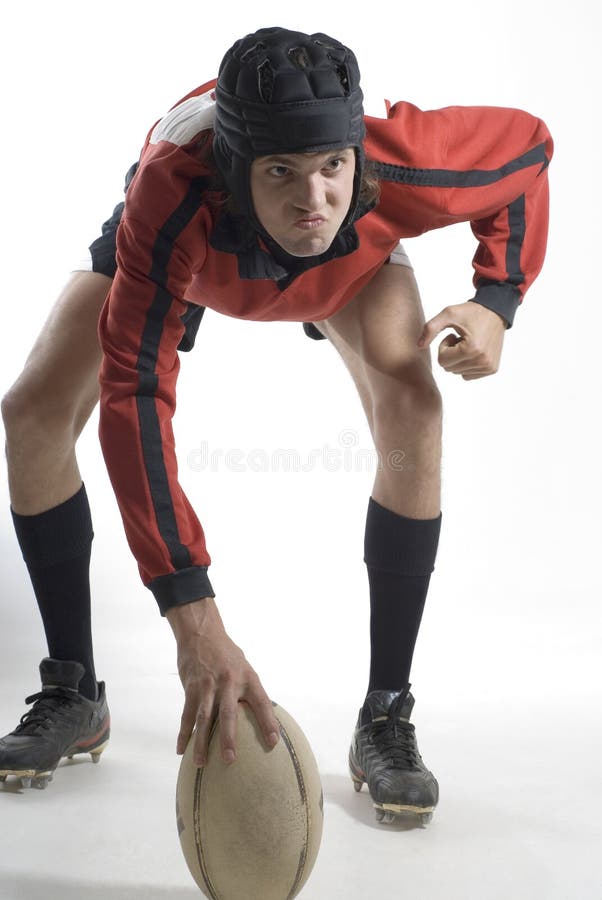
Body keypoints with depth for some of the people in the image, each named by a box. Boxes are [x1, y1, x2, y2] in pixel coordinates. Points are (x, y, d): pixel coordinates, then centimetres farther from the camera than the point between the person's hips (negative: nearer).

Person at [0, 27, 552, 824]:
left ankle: (386, 720, -14)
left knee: (410, 408, -27)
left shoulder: (401, 169, -42)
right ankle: (72, 699, 4)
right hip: (190, 246, 0)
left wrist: (497, 302, -32)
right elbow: (133, 397, -50)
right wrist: (194, 621, -56)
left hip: (353, 256, 0)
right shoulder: (171, 198, -47)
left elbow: (528, 144, -20)